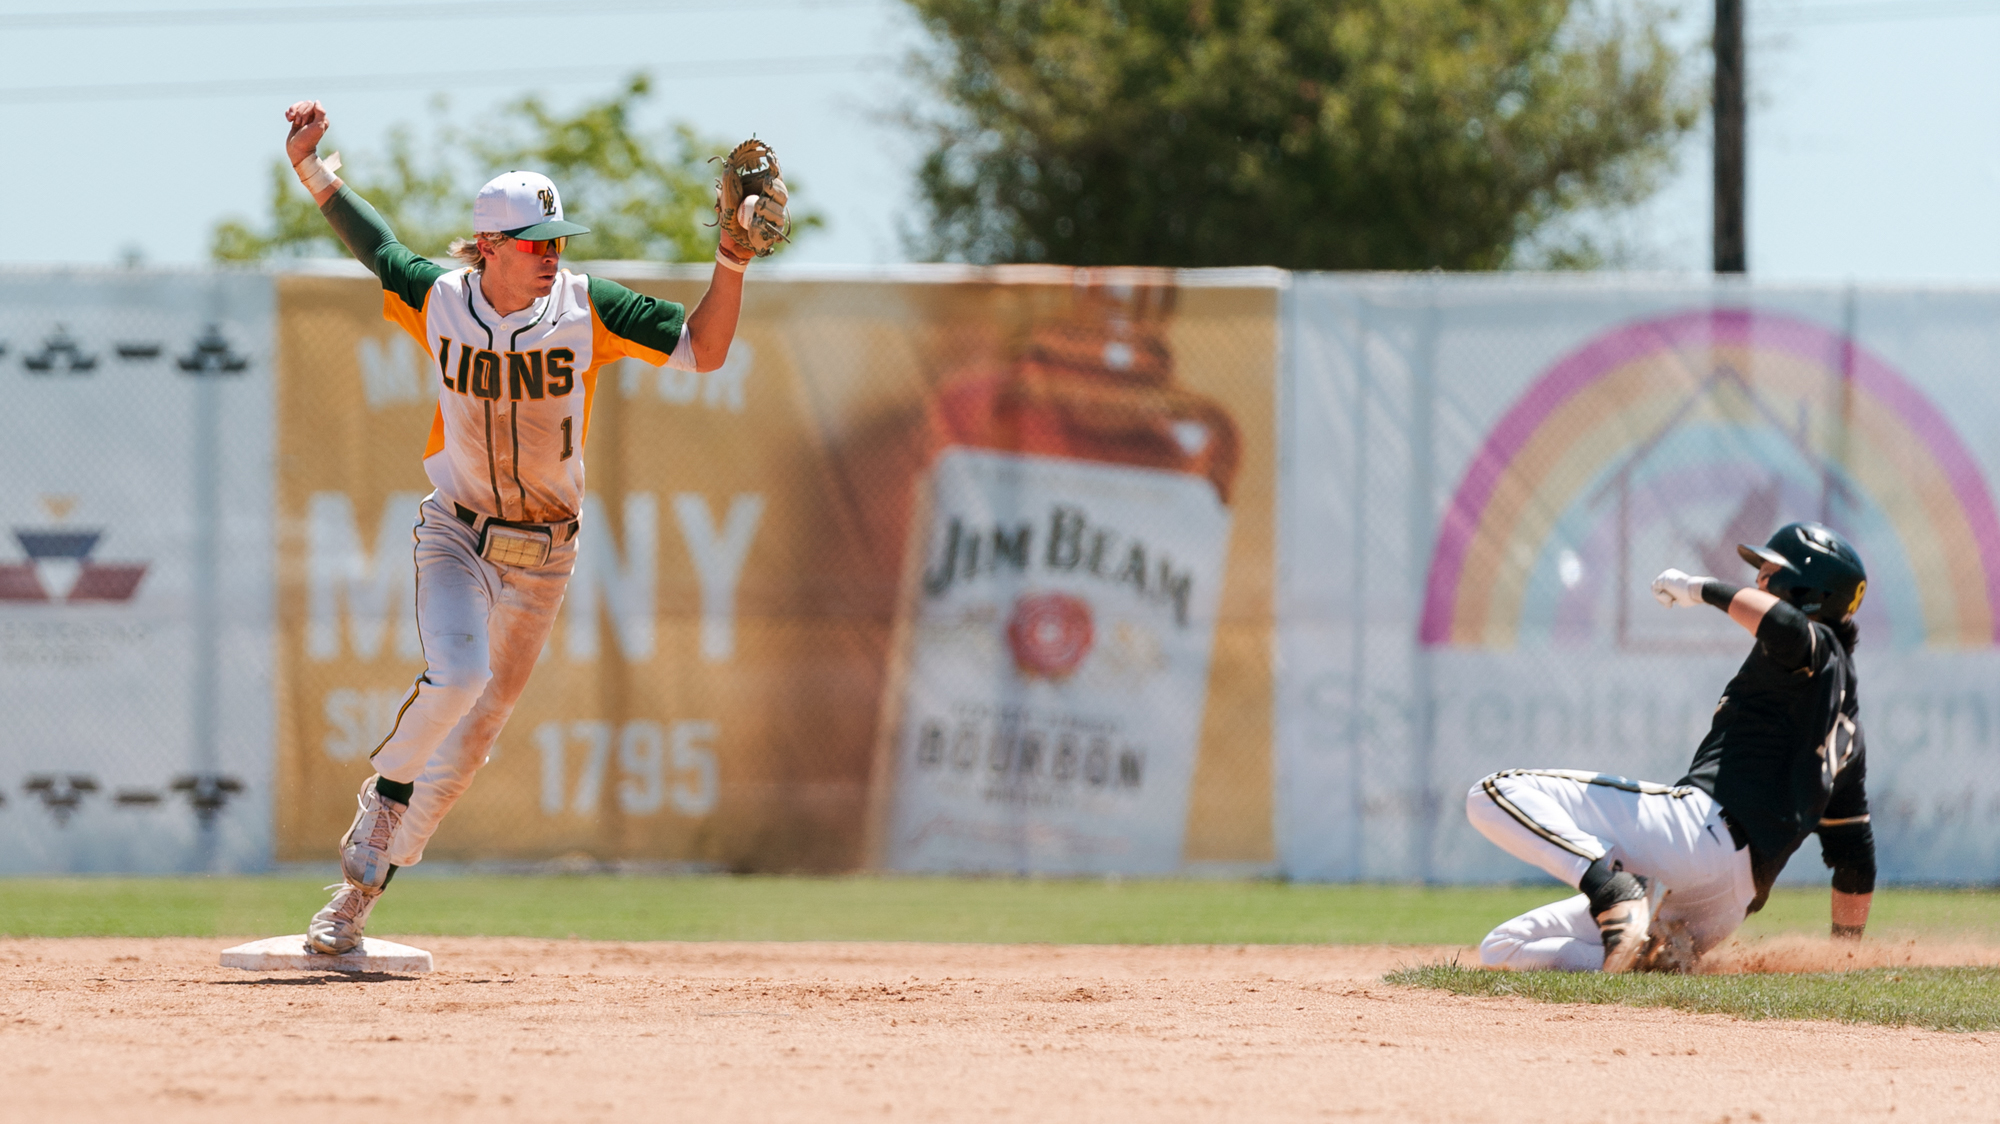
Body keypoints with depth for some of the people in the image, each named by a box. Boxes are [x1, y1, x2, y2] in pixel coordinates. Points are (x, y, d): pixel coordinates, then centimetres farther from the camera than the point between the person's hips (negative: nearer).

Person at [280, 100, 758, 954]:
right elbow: (369, 241, 6)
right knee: (457, 674, -30)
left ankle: (360, 889, 22)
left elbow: (703, 350, -14)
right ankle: (385, 790, 0)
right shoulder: (439, 302, -12)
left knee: (474, 733, 7)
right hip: (455, 536, -2)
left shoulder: (586, 309, -13)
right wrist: (312, 170, -6)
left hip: (541, 554, 2)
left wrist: (732, 262, -27)